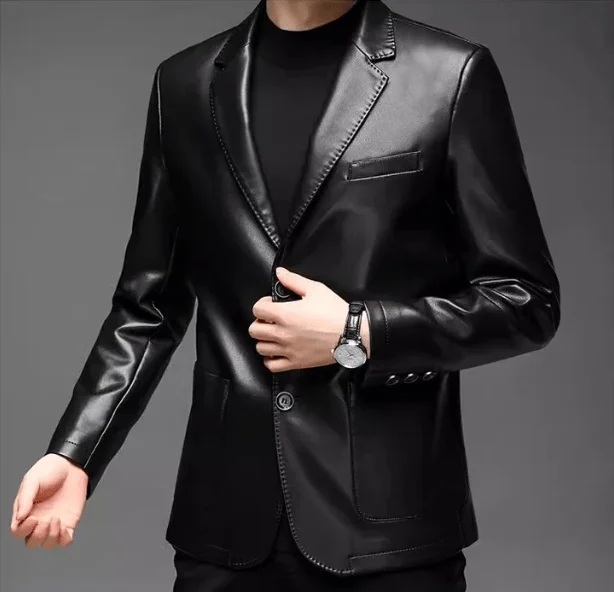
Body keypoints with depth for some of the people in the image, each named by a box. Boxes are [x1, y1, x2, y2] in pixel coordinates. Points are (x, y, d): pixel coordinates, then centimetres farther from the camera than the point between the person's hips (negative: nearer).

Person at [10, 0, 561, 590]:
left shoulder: (453, 75, -2)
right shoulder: (183, 84, 8)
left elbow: (527, 301, -2)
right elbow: (148, 307, 11)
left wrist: (357, 334, -12)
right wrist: (73, 455, 0)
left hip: (388, 522, -2)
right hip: (228, 520, 3)